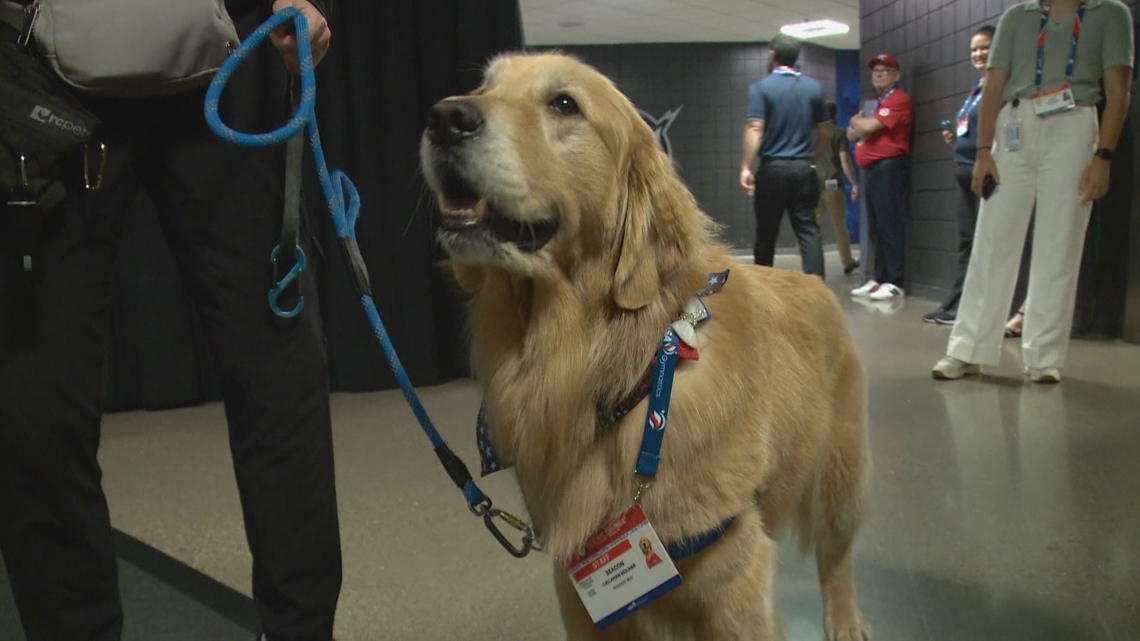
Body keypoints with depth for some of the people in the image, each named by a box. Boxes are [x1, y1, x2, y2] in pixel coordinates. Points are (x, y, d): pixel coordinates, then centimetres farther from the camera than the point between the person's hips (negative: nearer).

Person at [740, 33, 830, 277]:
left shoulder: (761, 87, -4)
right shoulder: (814, 88, 8)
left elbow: (754, 129, -15)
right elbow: (823, 132, 12)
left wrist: (746, 167, -17)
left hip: (772, 168, -2)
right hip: (804, 168, 3)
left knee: (766, 232, 9)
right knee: (808, 230, 0)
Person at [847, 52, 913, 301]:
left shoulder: (898, 99, -5)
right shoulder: (876, 103, 25)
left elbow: (870, 126, -15)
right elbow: (852, 133, 20)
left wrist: (857, 121, 6)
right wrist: (860, 125, -2)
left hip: (888, 168, -9)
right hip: (871, 169, 9)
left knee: (890, 227, -12)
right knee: (876, 229, 9)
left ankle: (895, 283, -12)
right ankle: (879, 279, 13)